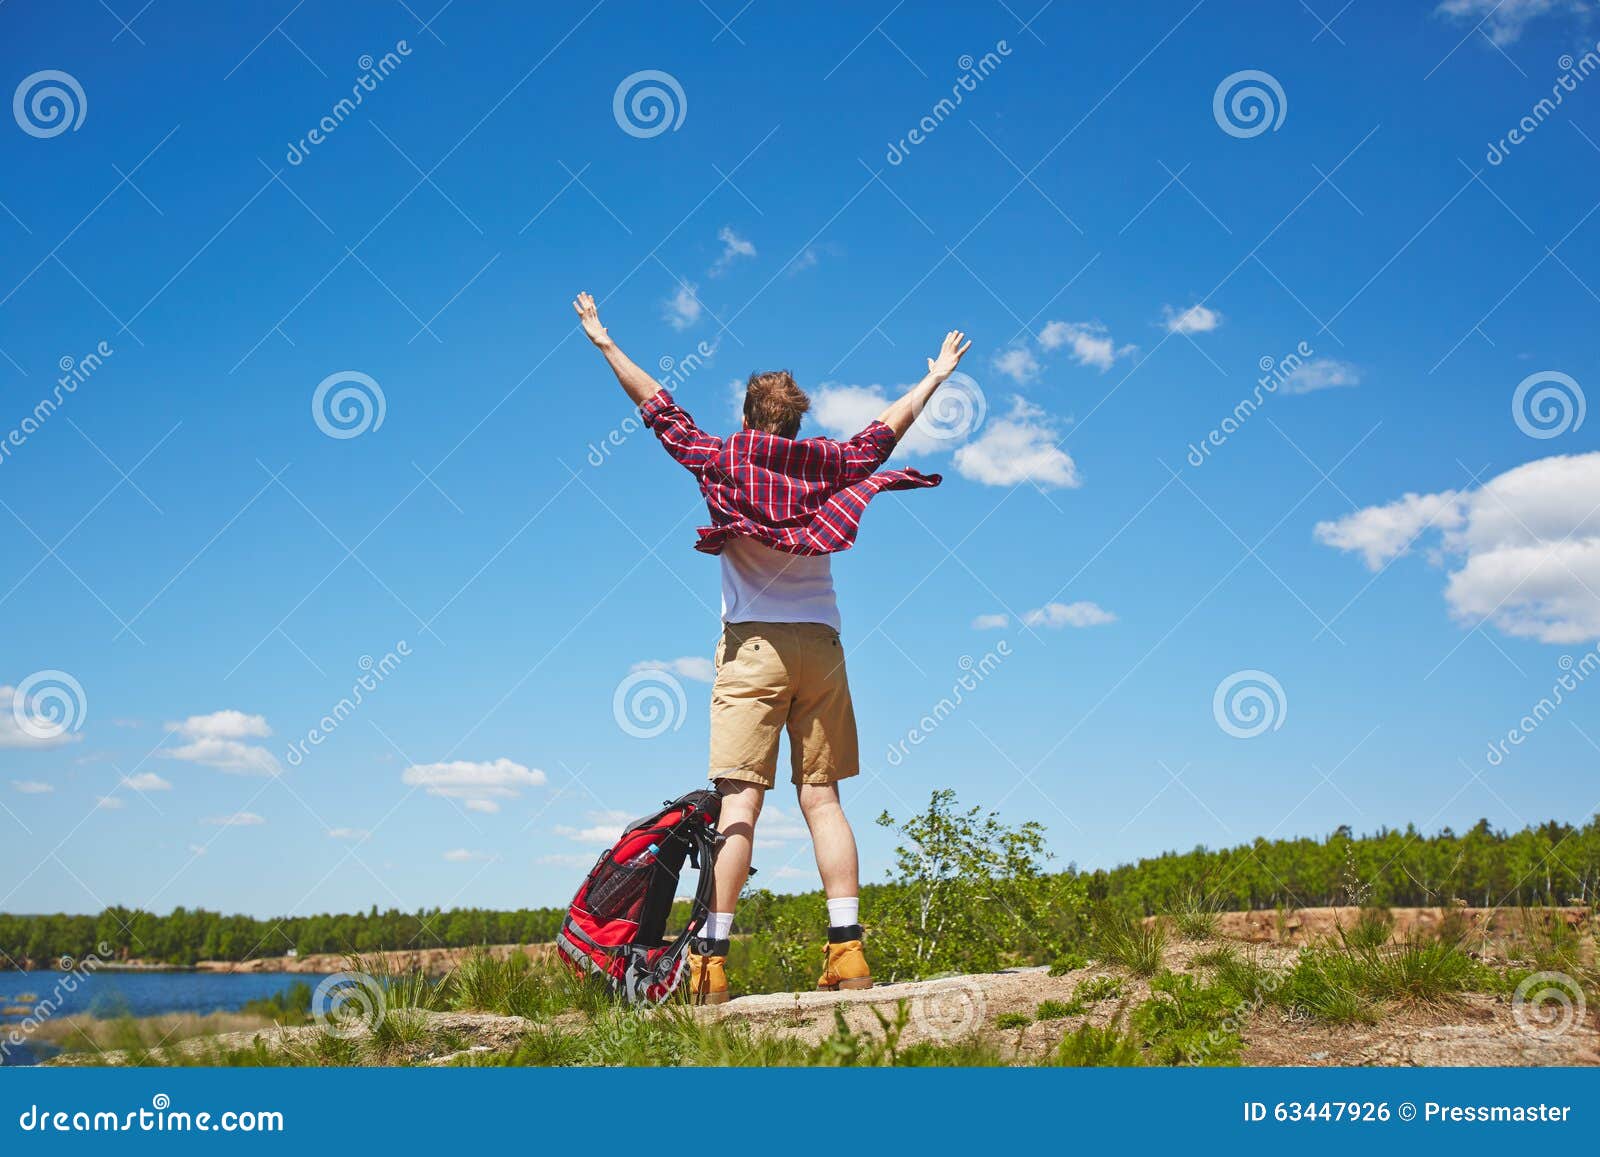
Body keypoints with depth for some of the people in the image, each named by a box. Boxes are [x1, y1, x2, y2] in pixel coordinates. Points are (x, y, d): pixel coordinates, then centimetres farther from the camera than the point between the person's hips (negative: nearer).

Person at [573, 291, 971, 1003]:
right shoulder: (828, 464, 11)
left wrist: (605, 343, 24)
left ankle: (711, 961, -9)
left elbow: (660, 411, 13)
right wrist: (936, 377, 41)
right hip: (821, 645, 3)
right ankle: (847, 951, 1)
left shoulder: (722, 459, 5)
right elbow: (884, 431, 26)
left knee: (740, 802, -6)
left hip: (753, 644, -3)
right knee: (821, 798, 5)